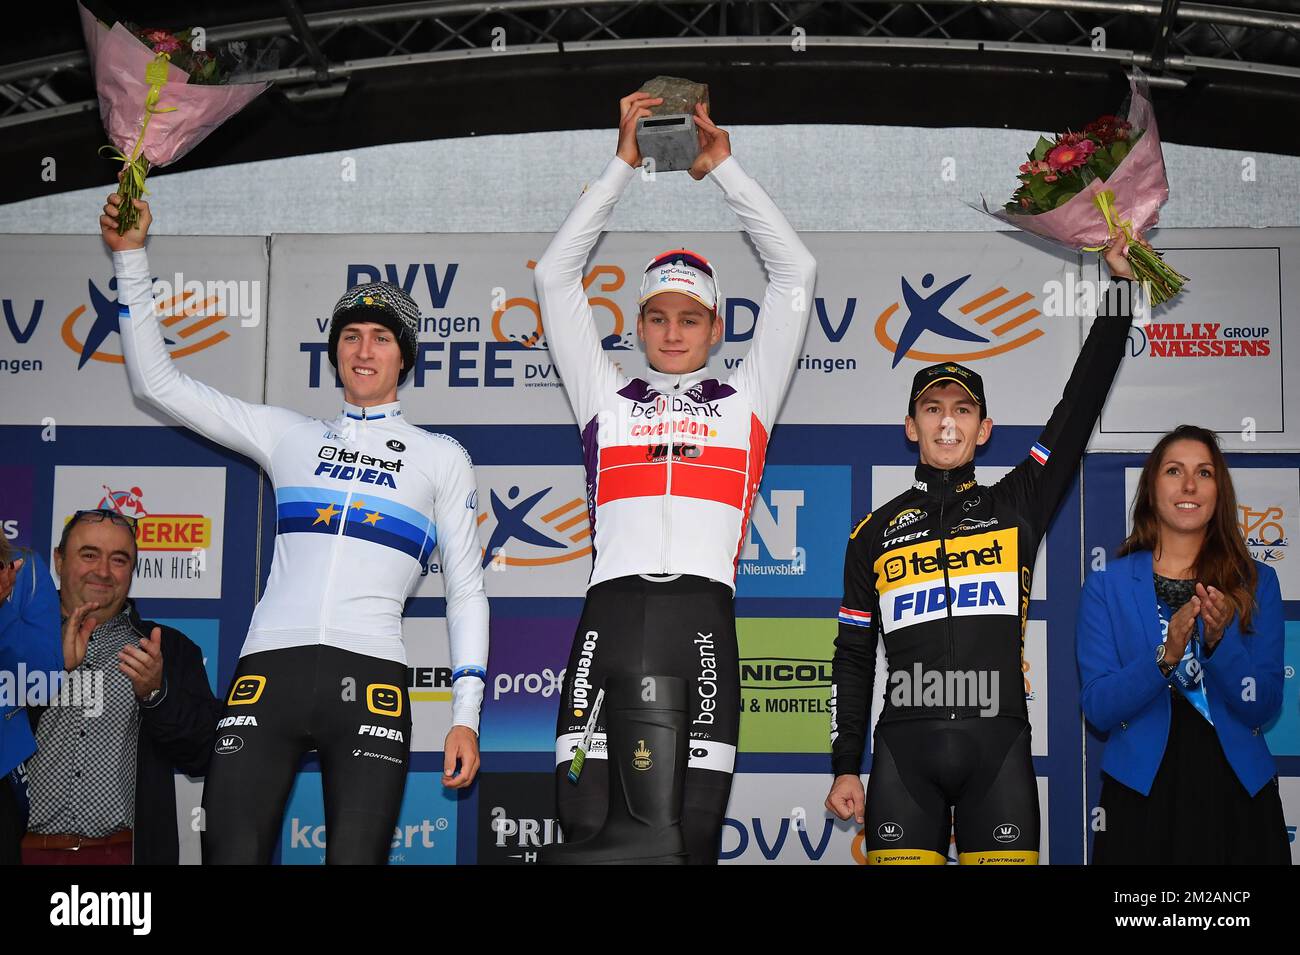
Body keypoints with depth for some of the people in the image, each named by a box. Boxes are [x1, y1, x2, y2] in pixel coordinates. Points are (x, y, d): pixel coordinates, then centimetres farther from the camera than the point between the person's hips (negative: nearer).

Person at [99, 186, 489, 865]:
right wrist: (130, 253, 14)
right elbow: (157, 382, 20)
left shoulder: (440, 457, 16)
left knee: (356, 857, -12)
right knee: (231, 853, -9)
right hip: (268, 672, 2)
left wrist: (467, 714, 4)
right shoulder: (289, 437, 20)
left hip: (370, 679, -1)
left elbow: (466, 589, 14)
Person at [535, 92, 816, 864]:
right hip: (611, 613, 0)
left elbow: (796, 273, 18)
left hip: (702, 617, 0)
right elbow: (556, 276, 20)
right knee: (589, 831, -7)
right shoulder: (606, 396, 22)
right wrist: (623, 166, 17)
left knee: (689, 836, -3)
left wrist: (723, 168, 18)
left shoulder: (745, 400, 21)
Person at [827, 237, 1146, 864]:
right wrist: (845, 767, 8)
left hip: (999, 747, 0)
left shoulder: (1016, 505, 10)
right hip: (904, 748, 0)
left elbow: (1080, 406, 5)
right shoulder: (875, 532, 12)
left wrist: (1119, 284, 2)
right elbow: (853, 656, 14)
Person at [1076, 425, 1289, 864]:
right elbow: (1097, 709, -8)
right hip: (1140, 796, -1)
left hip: (1237, 794, 1)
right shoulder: (1106, 585, 0)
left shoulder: (1257, 582, 4)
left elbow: (1262, 708, -3)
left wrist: (1219, 641, -20)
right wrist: (1164, 656, -23)